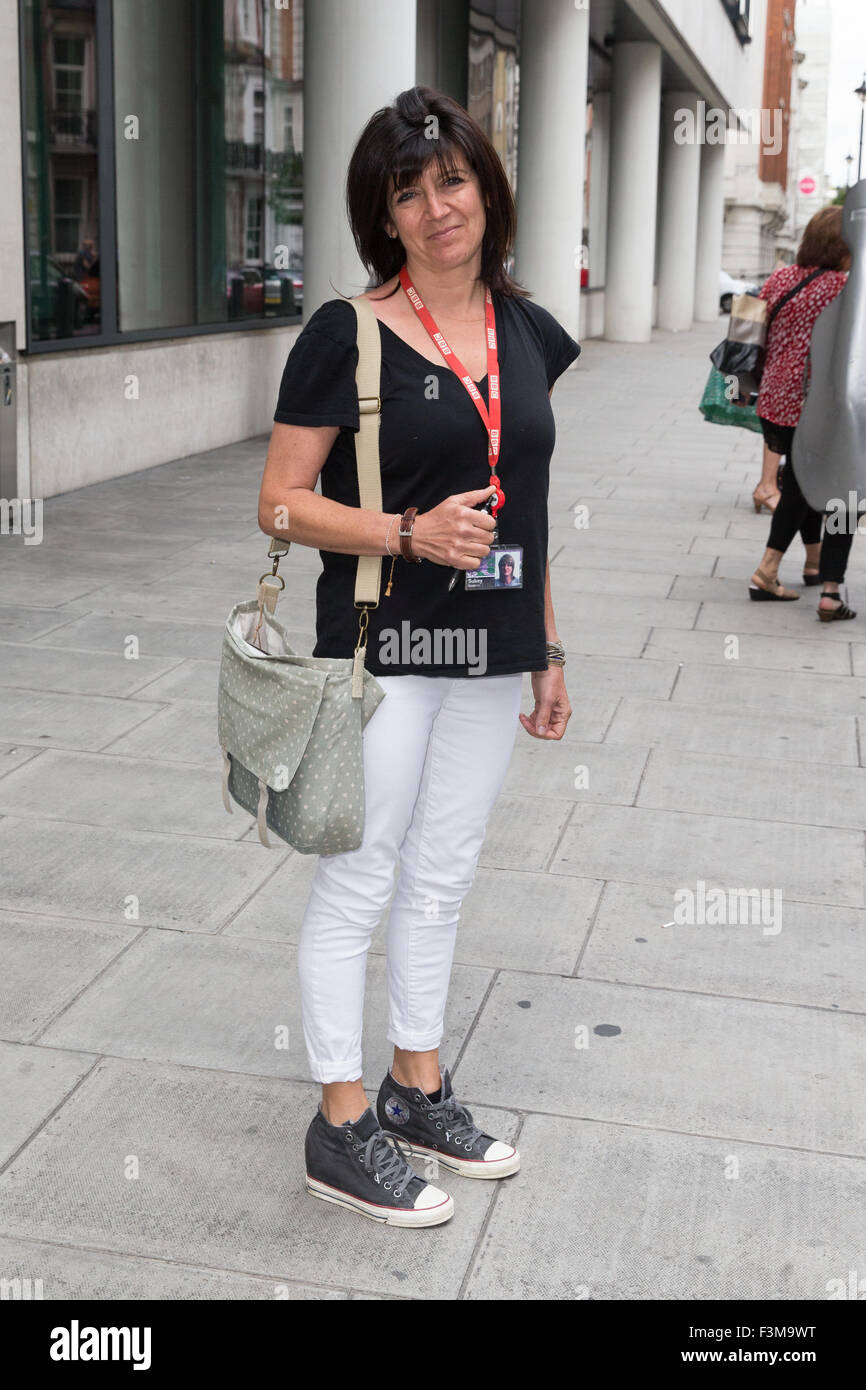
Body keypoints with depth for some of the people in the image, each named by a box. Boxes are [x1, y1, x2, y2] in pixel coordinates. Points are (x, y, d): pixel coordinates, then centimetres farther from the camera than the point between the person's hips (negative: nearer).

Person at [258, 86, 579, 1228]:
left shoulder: (527, 331, 7)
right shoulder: (348, 336, -10)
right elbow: (281, 503, -9)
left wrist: (547, 650, 13)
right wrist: (410, 532, -23)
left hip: (491, 655, 6)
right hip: (382, 650, -6)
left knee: (442, 879, 17)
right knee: (357, 888, 3)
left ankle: (418, 1089, 33)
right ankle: (341, 1127, 18)